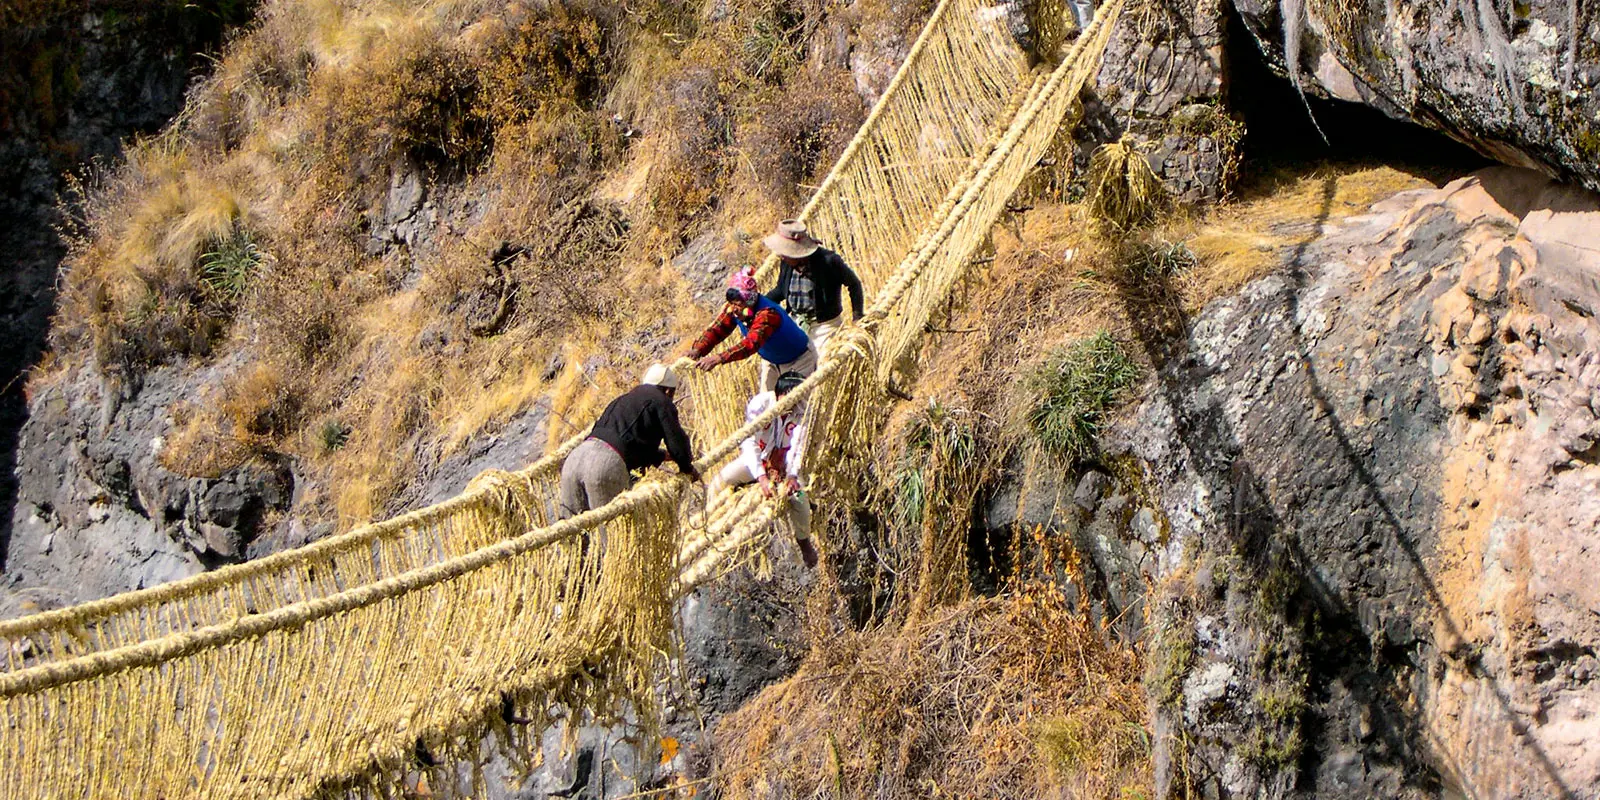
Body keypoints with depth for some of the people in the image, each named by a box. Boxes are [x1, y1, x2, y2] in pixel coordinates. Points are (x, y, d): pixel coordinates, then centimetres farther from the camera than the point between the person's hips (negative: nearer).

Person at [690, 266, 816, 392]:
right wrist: (698, 350, -45)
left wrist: (719, 358, -65)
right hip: (770, 361, 7)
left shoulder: (768, 314, -41)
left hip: (799, 359, -7)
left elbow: (751, 344, -54)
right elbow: (716, 329, -25)